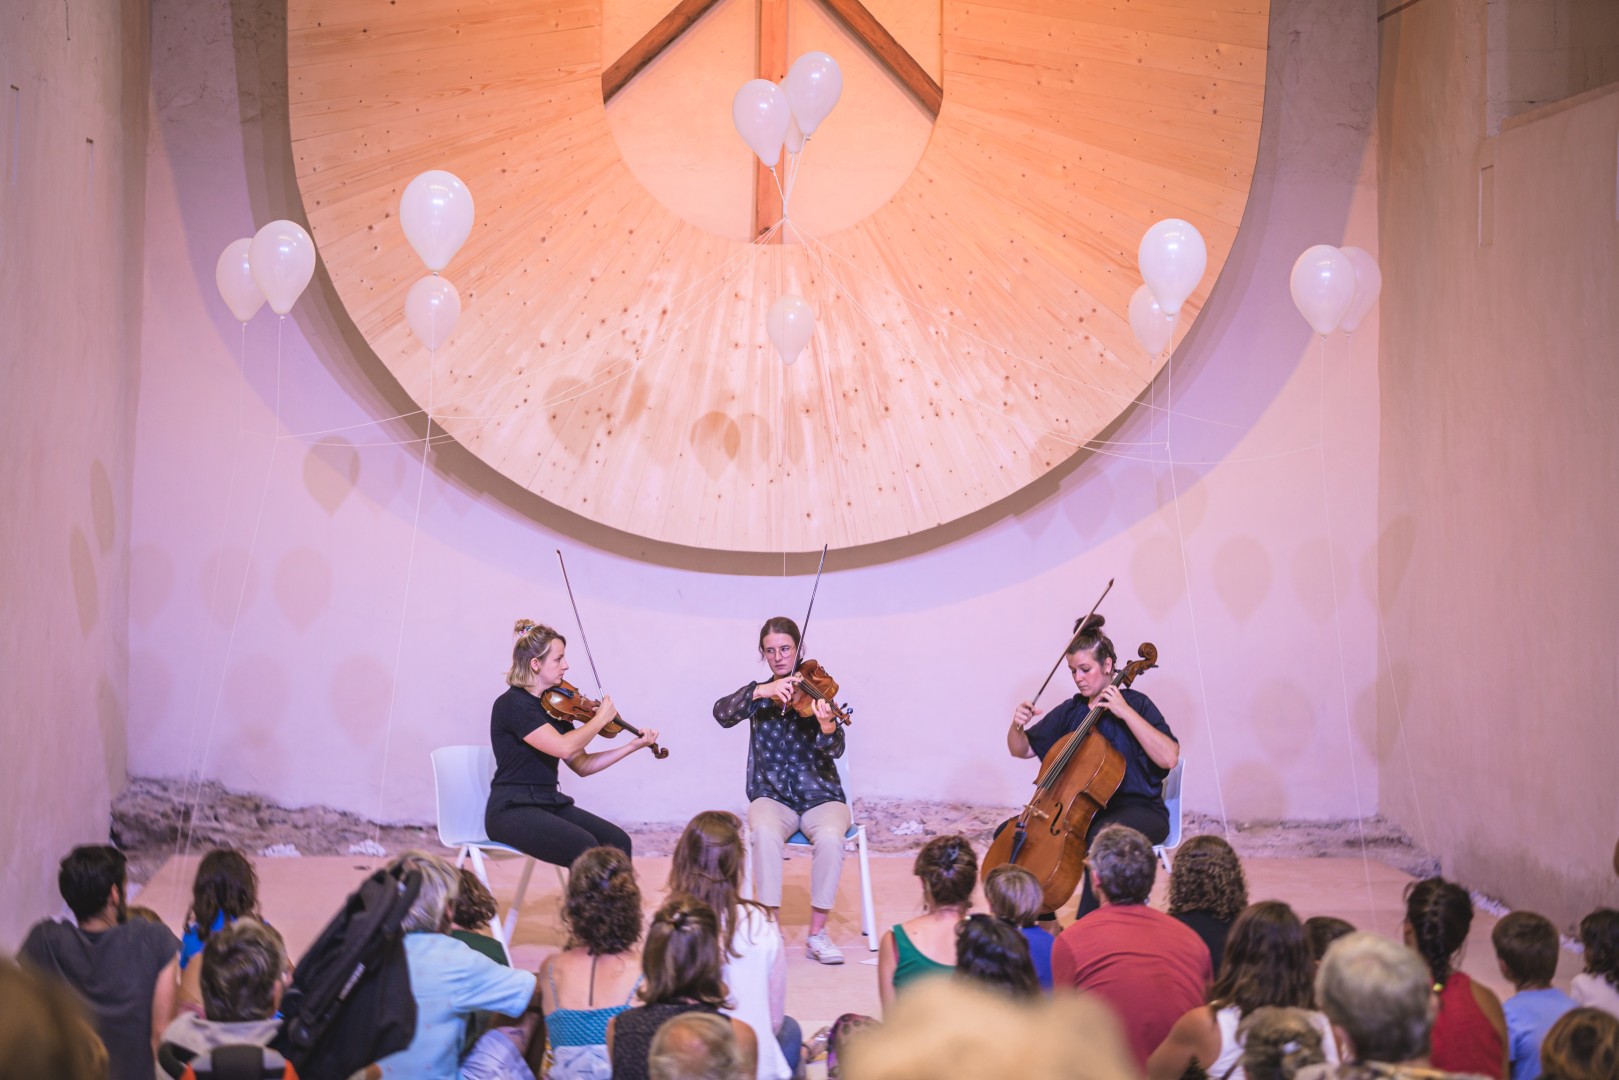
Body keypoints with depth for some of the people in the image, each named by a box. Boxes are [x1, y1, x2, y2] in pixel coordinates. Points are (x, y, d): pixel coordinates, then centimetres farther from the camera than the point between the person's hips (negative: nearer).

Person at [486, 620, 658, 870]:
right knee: (585, 848, -28)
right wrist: (601, 718, -10)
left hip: (550, 804, 8)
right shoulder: (512, 704, -13)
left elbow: (582, 764, 13)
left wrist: (633, 746, 6)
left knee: (618, 842, -13)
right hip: (512, 811, -8)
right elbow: (564, 747, -25)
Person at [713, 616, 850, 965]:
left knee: (830, 836, -33)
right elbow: (722, 713, -13)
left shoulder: (814, 691, -1)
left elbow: (835, 749, -16)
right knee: (765, 832, -34)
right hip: (773, 798, 1)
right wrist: (761, 692, -28)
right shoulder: (759, 696, 7)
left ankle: (817, 933, -20)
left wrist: (827, 728, -39)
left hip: (820, 798, -1)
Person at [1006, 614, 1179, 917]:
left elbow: (1169, 757, -21)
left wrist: (1126, 712, -23)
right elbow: (1022, 749, 15)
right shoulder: (1070, 711, 9)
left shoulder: (1134, 704, -7)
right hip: (1083, 810, 6)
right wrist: (1017, 725, -8)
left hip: (1139, 811, -6)